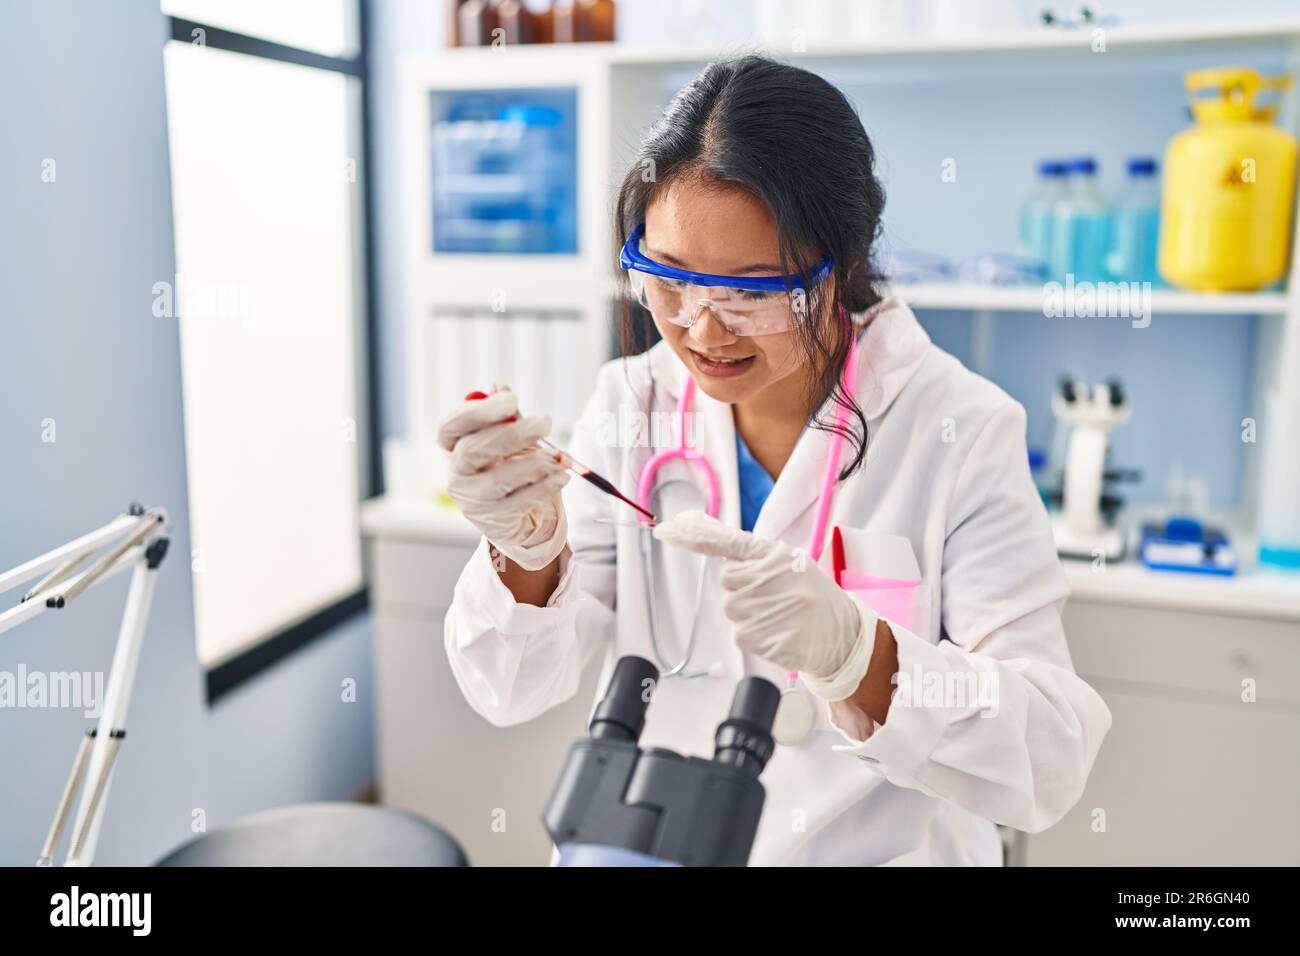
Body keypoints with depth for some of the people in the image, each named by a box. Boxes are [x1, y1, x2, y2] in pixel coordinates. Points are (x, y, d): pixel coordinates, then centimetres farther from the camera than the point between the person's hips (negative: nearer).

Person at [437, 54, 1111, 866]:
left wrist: (852, 650, -33)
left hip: (881, 848, -2)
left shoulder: (961, 433, -14)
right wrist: (527, 553, -23)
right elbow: (515, 690, -5)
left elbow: (1050, 767, -17)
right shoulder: (632, 405, -5)